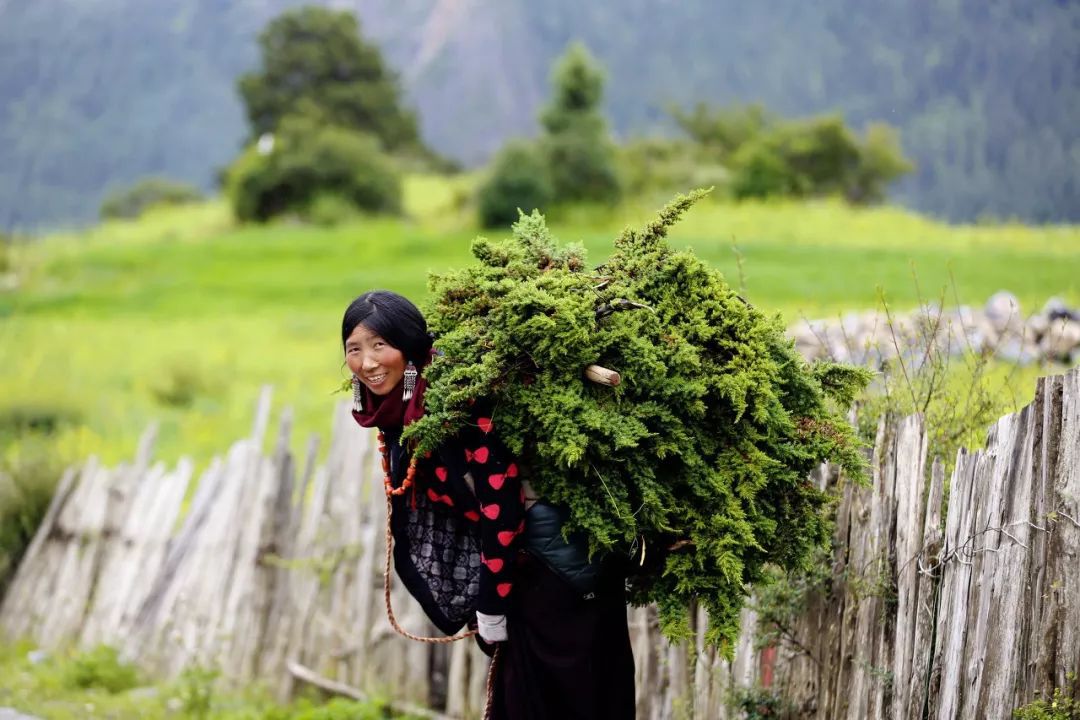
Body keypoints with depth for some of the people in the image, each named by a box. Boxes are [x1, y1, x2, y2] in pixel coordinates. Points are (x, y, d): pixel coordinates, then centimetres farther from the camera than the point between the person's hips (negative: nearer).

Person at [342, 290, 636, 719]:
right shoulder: (393, 414, 2)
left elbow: (501, 501, -23)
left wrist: (492, 605, -17)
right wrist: (481, 605, 11)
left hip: (563, 574, -8)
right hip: (523, 570, 8)